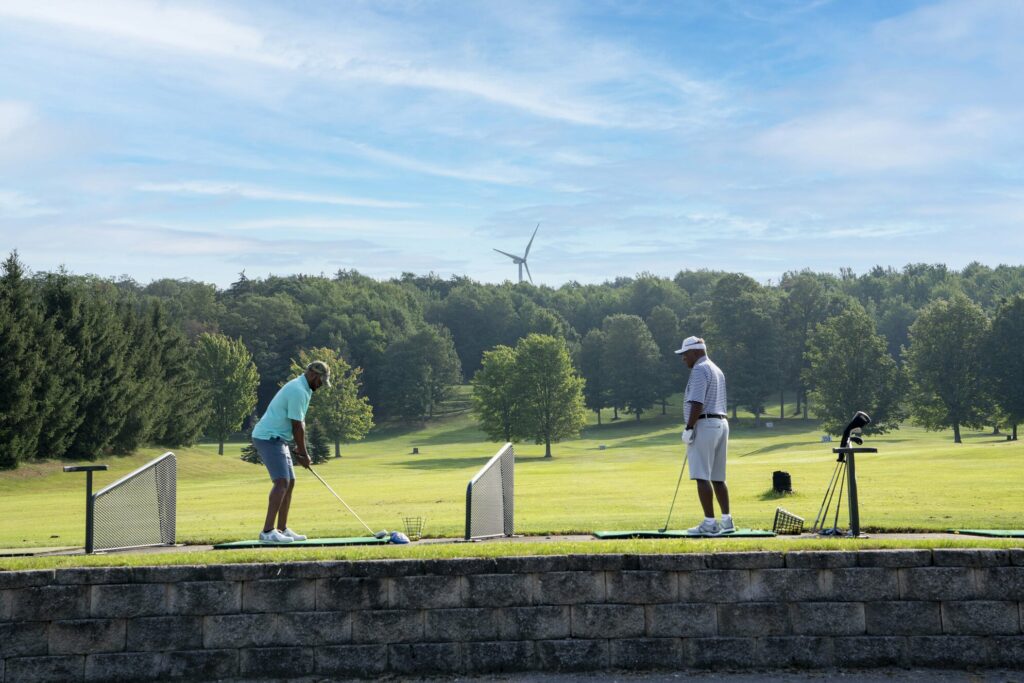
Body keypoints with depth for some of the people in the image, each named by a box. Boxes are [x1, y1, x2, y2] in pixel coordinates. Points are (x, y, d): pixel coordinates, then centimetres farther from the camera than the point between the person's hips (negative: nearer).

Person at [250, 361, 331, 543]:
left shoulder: (302, 389, 16)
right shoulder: (298, 391, -18)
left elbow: (300, 423, 18)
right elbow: (297, 426, -16)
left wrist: (300, 449, 9)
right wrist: (304, 453, -6)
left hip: (276, 439, 11)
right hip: (269, 438, -11)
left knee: (289, 482, 11)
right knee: (282, 482, -19)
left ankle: (282, 529, 15)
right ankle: (268, 531, -23)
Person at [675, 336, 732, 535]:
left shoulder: (699, 370, -11)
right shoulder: (717, 370, 21)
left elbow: (697, 403, -20)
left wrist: (688, 428, -18)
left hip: (704, 425, -10)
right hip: (721, 423, 10)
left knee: (702, 476, -10)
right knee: (718, 477, 11)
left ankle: (710, 523, -13)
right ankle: (727, 521, 9)